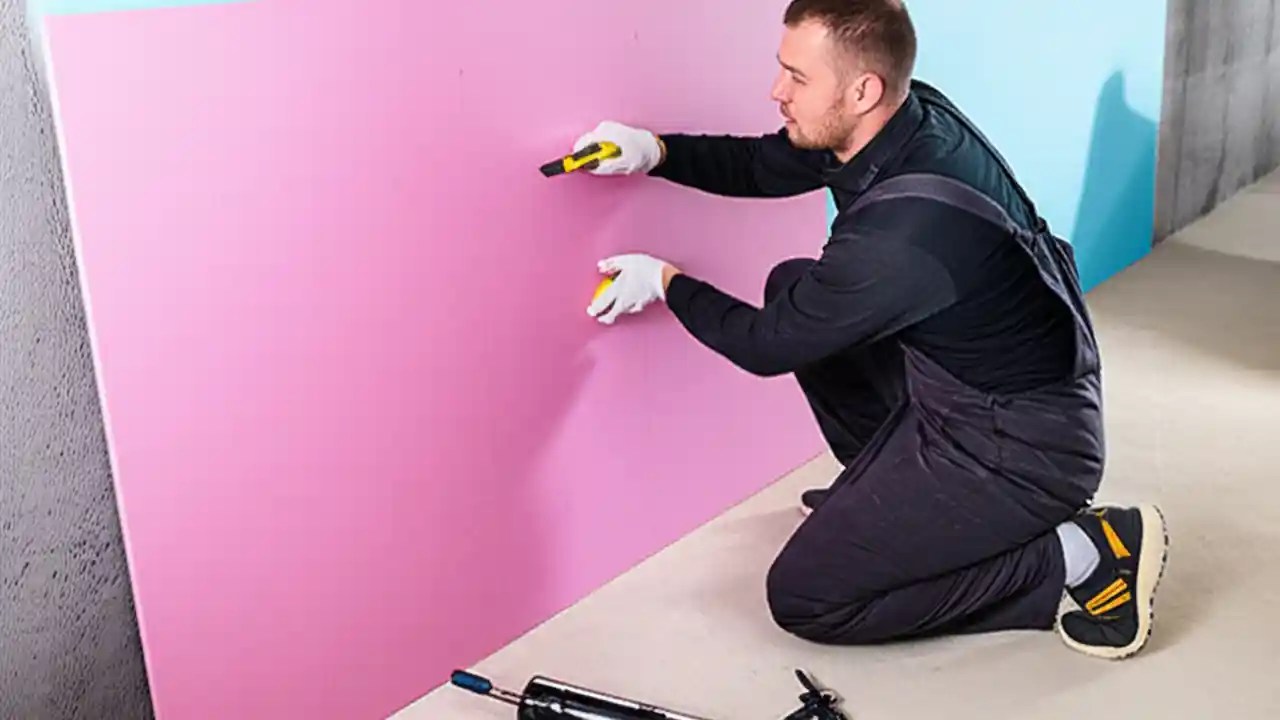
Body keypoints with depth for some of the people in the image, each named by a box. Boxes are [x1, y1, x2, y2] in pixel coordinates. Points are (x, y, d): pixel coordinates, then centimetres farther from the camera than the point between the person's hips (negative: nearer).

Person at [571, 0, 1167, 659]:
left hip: (1024, 448, -9)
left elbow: (767, 346, -17)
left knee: (801, 597, -6)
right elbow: (763, 166, 9)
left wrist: (665, 282, -1)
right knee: (795, 289, 12)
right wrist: (654, 152, -4)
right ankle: (889, 488, 24)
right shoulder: (912, 115, -8)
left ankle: (1075, 555, -3)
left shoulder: (898, 231, -33)